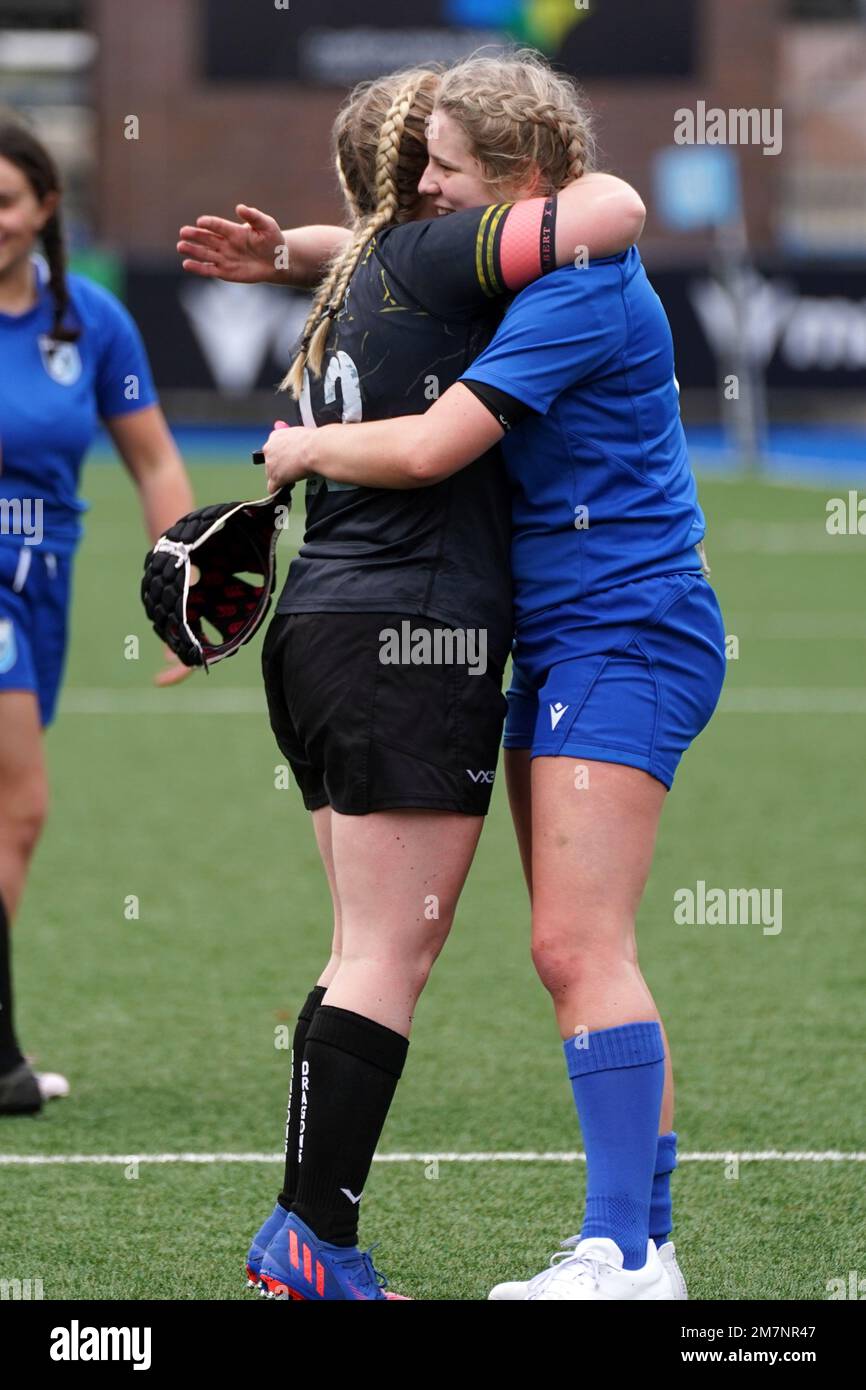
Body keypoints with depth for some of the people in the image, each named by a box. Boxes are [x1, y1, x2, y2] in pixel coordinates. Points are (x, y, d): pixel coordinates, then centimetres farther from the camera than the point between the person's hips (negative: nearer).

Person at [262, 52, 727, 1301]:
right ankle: (640, 1242, 13)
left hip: (622, 637, -10)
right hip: (561, 643, 10)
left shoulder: (581, 294, -19)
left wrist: (302, 448, -8)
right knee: (574, 953, 10)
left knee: (579, 947, -16)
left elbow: (430, 448, -26)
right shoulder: (540, 273, 12)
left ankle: (624, 1254, -18)